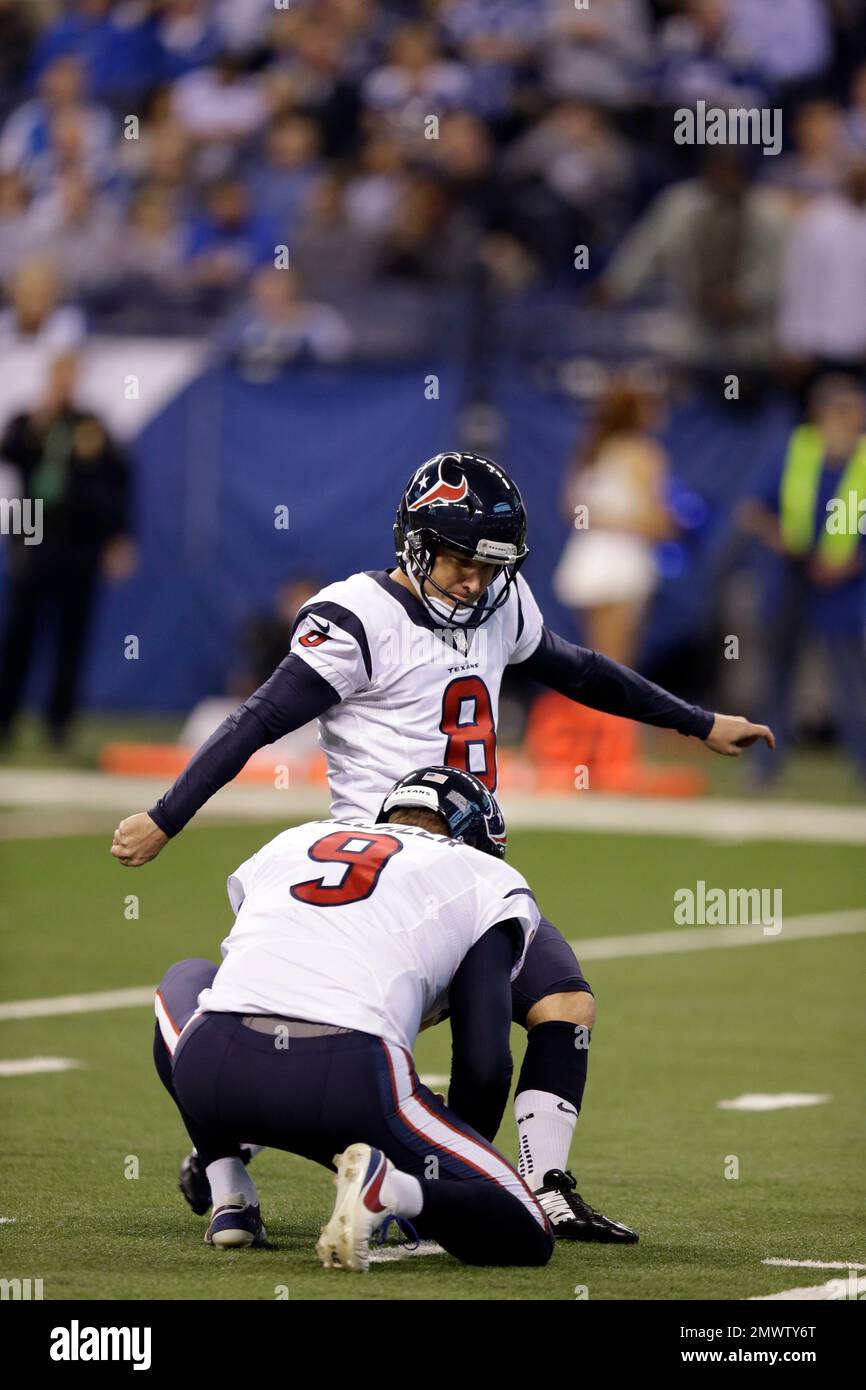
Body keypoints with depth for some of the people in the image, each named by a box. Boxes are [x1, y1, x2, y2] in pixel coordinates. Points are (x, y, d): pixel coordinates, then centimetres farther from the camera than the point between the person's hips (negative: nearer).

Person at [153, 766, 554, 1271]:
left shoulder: (290, 842, 32)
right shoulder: (490, 880, 20)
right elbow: (485, 1066, 10)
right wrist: (445, 1171, 26)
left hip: (215, 1067, 4)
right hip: (350, 1081, -4)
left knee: (189, 982, 41)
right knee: (526, 1239, 10)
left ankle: (229, 1197, 24)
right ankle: (390, 1188, -20)